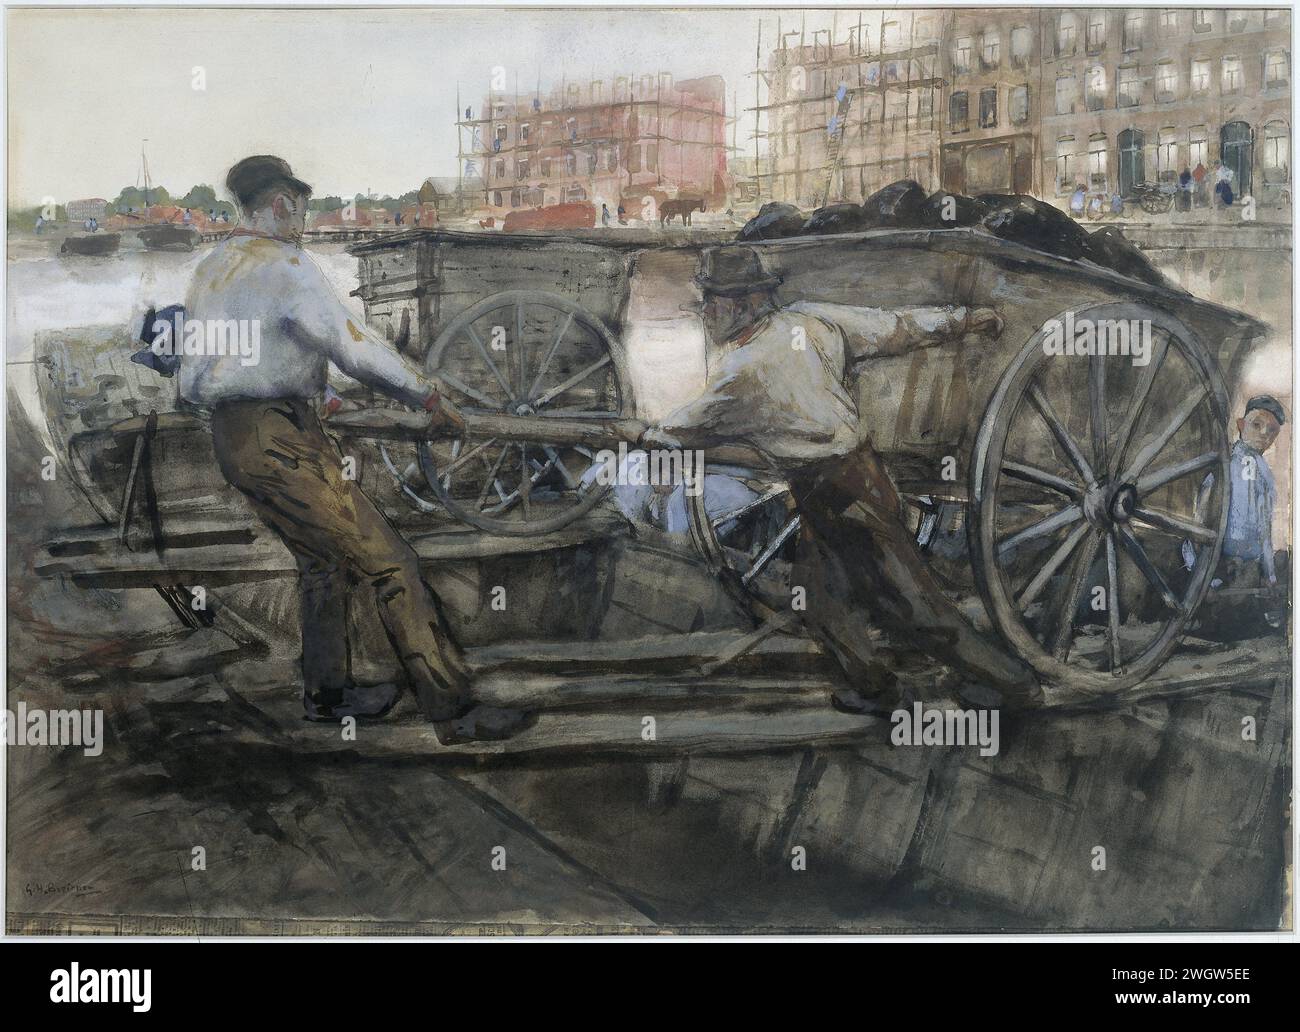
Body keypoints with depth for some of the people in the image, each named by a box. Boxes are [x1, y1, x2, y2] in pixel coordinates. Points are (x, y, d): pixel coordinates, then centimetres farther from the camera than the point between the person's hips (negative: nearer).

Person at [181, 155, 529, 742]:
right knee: (388, 562, -9)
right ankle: (452, 710, -8)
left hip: (232, 439, 10)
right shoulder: (284, 263, -12)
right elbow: (355, 347, -17)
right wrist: (427, 395, -7)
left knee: (323, 558, 23)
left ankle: (326, 694, 33)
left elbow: (191, 384, 21)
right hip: (279, 442, -10)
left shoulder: (209, 270, 16)